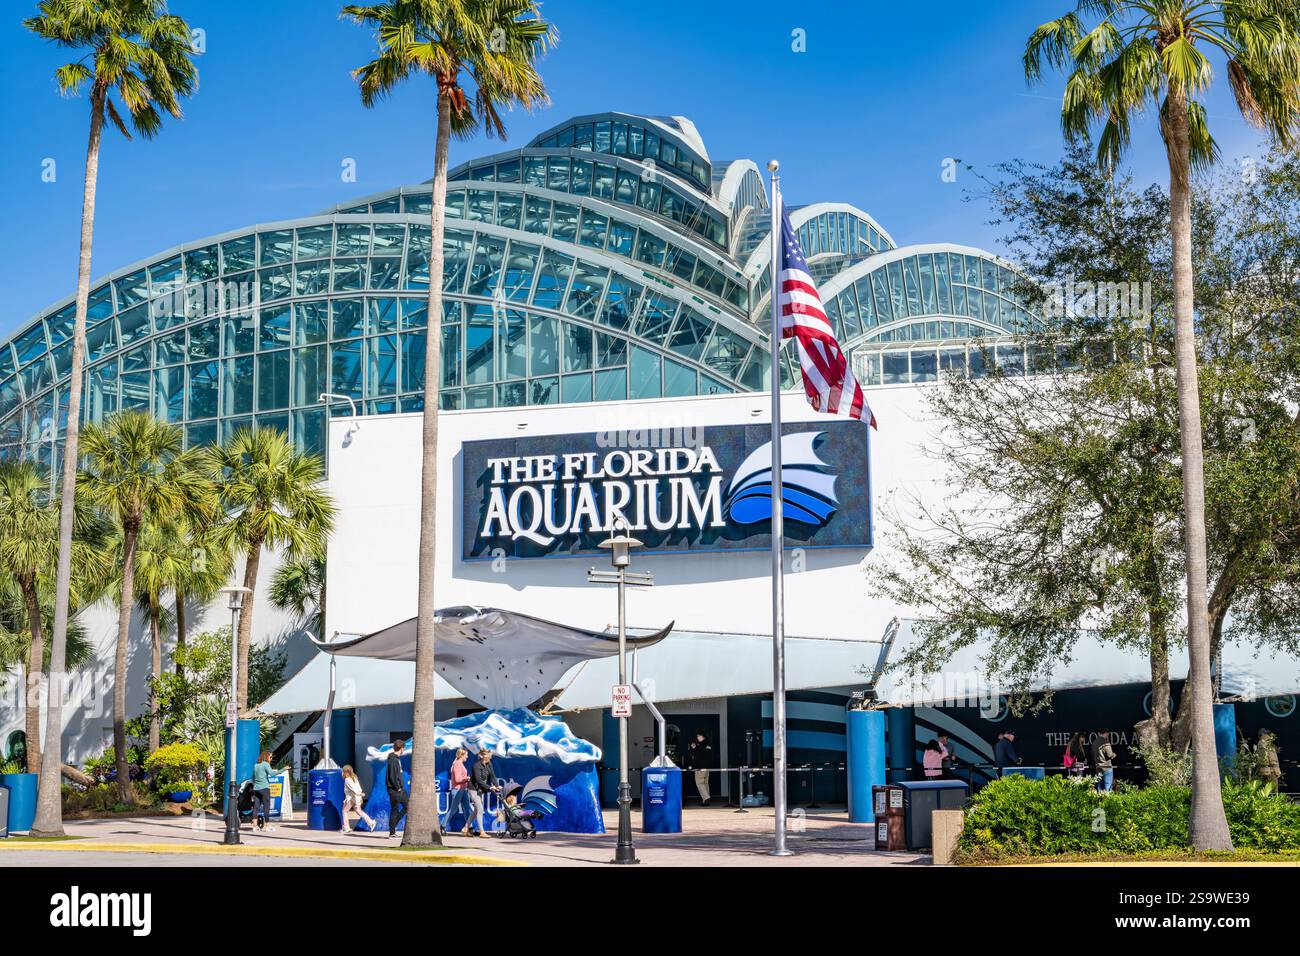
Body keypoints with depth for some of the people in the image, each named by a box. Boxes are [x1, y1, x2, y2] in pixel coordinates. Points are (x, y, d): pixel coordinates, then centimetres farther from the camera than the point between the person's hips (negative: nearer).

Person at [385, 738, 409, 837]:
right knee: (395, 810, -2)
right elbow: (392, 776, -21)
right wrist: (397, 787, -15)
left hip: (400, 789, 9)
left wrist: (401, 787, 12)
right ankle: (392, 832, 5)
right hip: (394, 789, -9)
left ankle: (393, 823, 18)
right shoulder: (393, 759, -17)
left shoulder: (397, 758, 14)